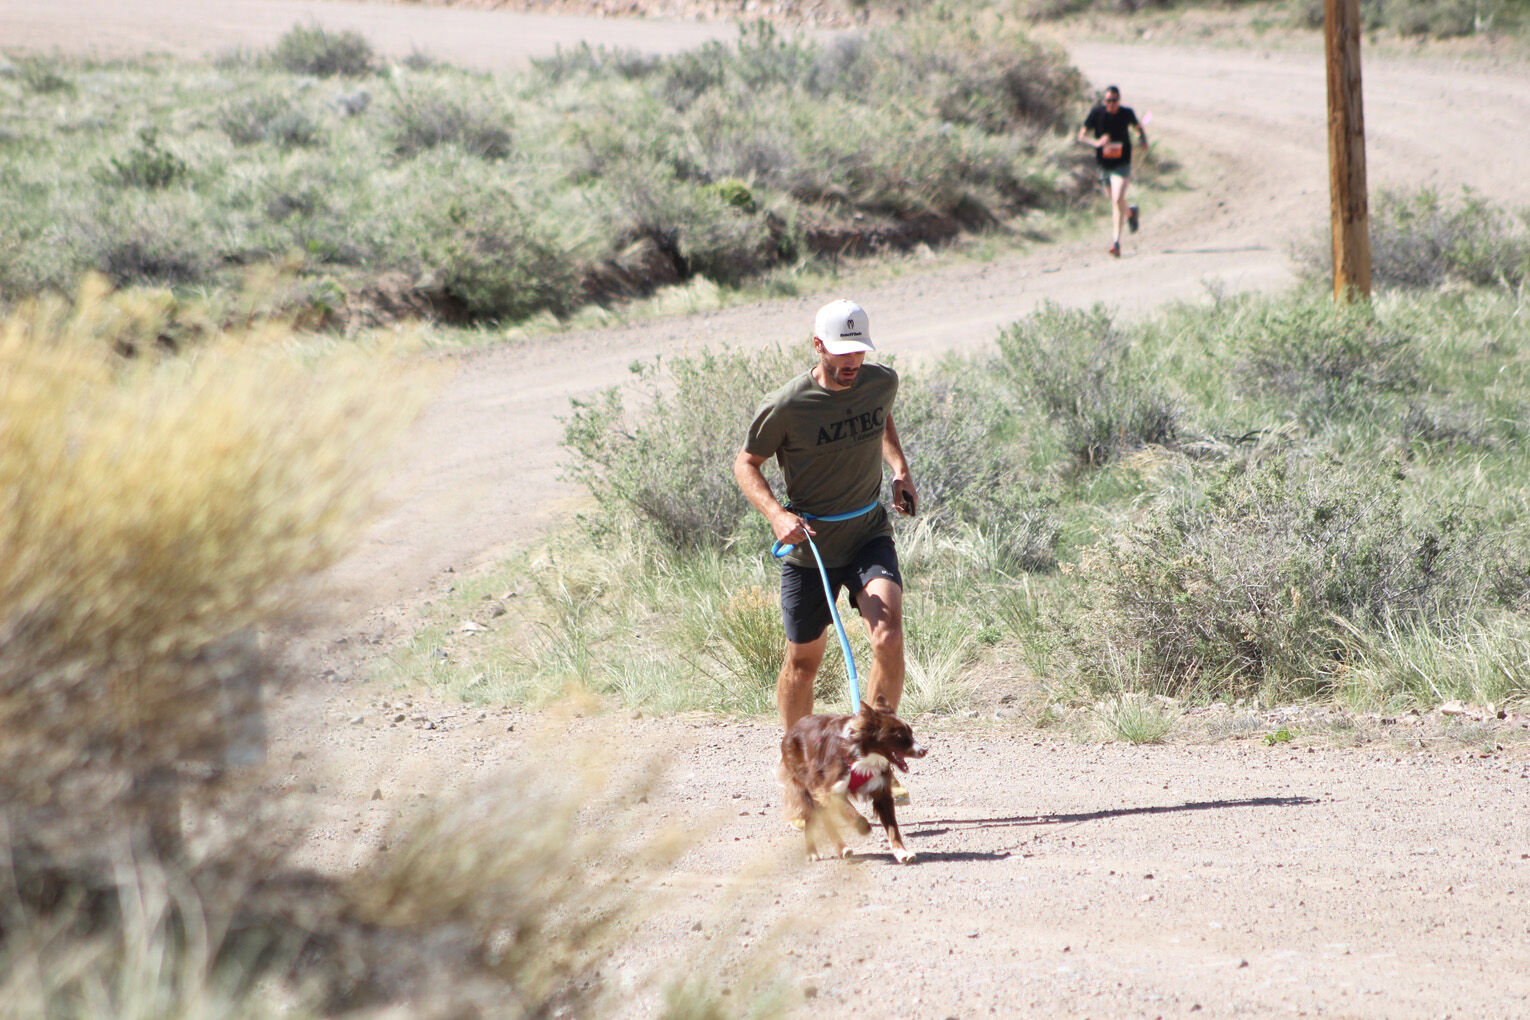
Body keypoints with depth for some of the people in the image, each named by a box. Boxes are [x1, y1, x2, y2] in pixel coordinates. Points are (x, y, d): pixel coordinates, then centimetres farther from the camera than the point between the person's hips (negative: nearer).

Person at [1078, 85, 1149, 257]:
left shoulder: (1127, 113, -6)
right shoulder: (1096, 113, -8)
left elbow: (1138, 127, 16)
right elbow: (1082, 136, -6)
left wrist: (1143, 139, -5)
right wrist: (1096, 142, -26)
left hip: (1122, 164, -2)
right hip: (1103, 165, 2)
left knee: (1118, 199, -18)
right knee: (1114, 200, 17)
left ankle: (1116, 241, -17)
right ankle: (1131, 212, 53)